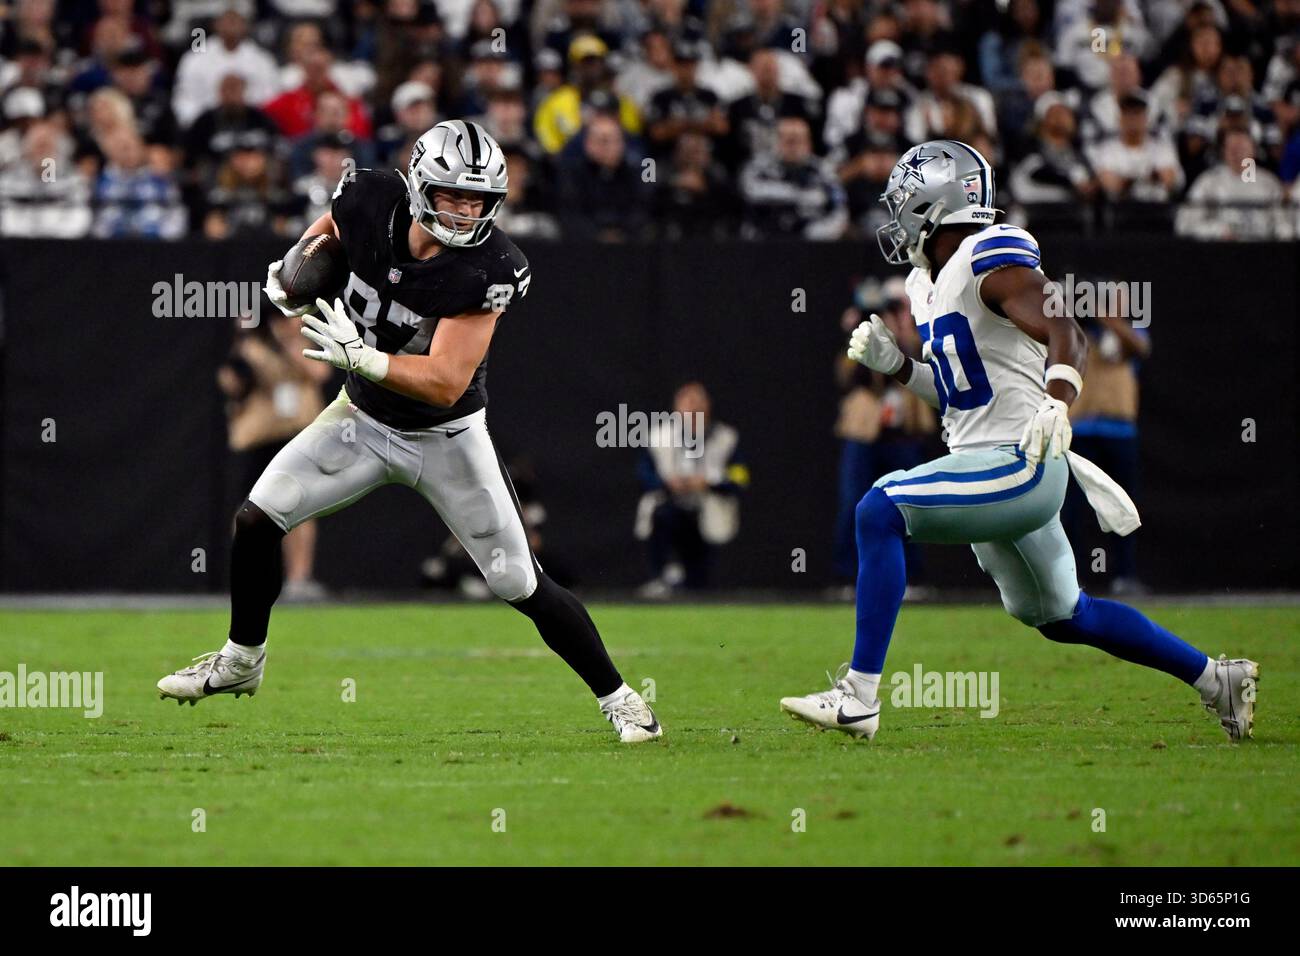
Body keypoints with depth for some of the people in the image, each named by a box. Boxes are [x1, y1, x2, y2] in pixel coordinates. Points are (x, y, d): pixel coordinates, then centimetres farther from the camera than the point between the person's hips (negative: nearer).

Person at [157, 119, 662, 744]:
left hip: (446, 438, -4)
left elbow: (444, 385, -34)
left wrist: (359, 356, -45)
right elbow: (329, 227, 10)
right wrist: (292, 273, -10)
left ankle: (616, 697, 13)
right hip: (362, 419, 4)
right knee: (257, 521, -5)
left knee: (522, 586, -4)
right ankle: (242, 661, 19)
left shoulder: (487, 270, -30)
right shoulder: (371, 205, -18)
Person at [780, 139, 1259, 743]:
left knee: (879, 513, -20)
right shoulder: (929, 282, 15)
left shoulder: (990, 262, -14)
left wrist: (1057, 403, -45)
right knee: (1060, 616, 20)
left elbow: (1067, 336, -28)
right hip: (988, 468, 10)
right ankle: (1217, 679, 31)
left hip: (1017, 465, -10)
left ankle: (858, 695, -21)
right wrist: (893, 364, 10)